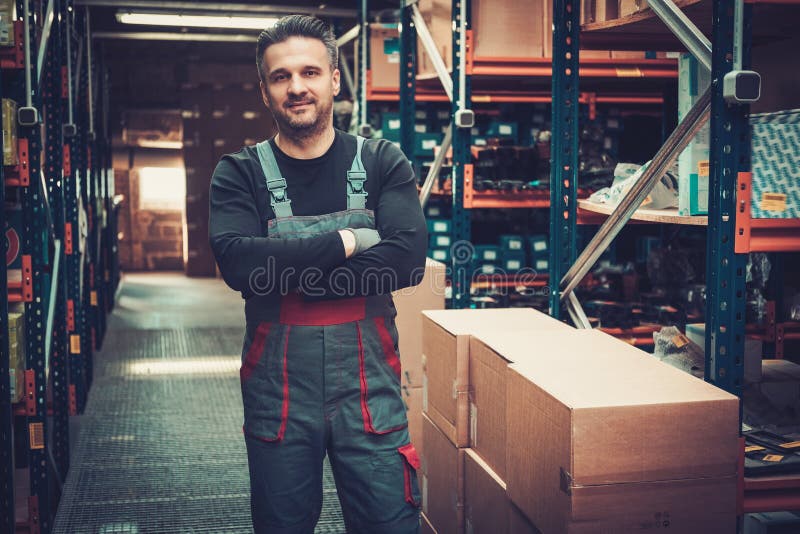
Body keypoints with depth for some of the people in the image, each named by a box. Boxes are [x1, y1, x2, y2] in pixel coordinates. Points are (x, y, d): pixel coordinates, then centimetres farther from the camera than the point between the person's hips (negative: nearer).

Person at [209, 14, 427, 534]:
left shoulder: (383, 162, 2)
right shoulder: (240, 174, 0)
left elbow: (408, 259, -13)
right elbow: (237, 262, -18)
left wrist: (289, 274, -16)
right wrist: (343, 243, -16)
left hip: (369, 380, 0)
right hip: (277, 387, 1)